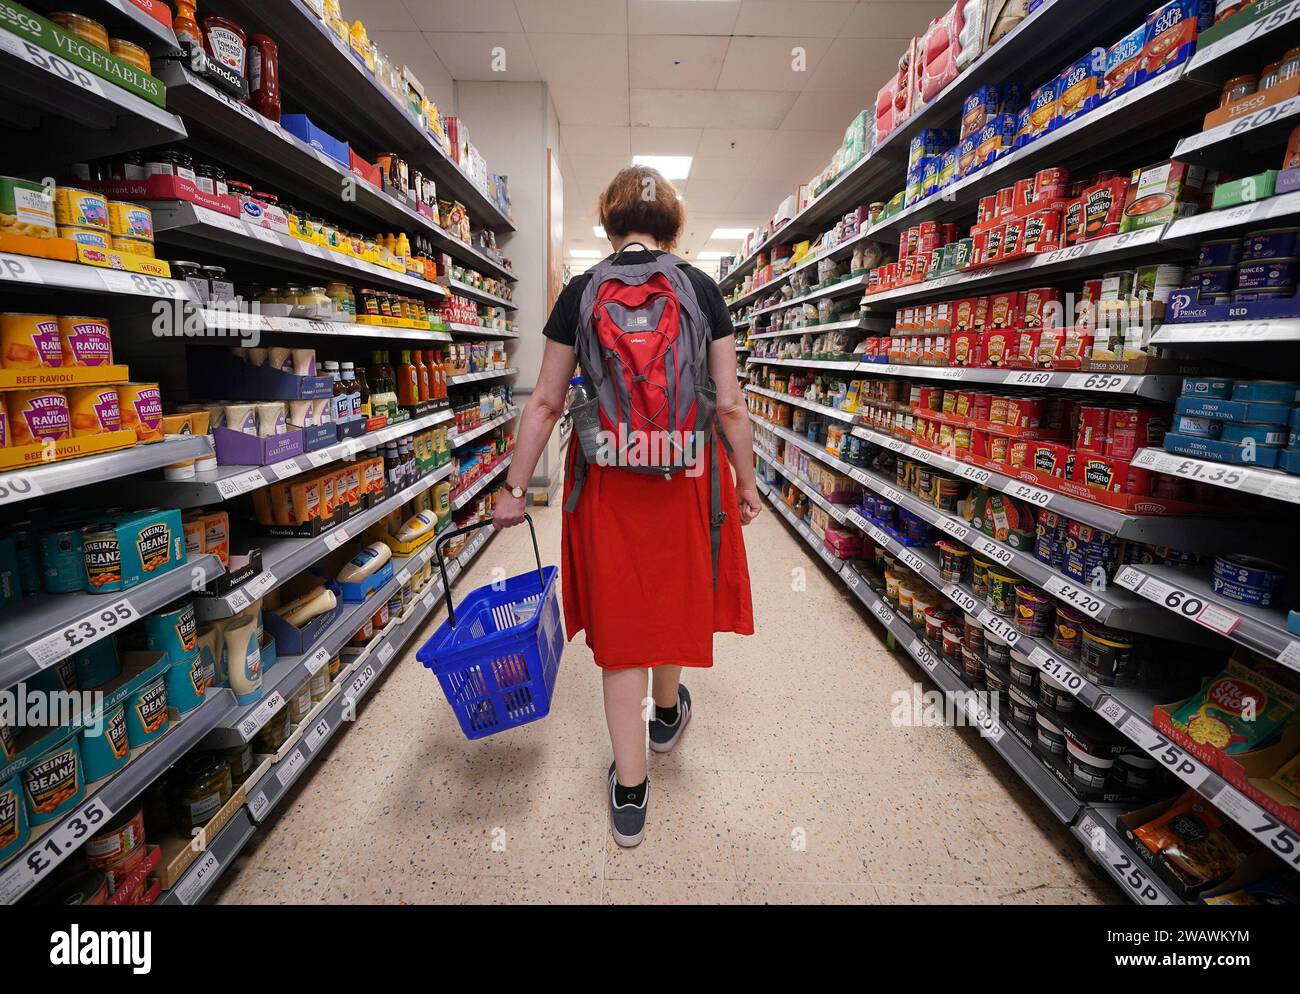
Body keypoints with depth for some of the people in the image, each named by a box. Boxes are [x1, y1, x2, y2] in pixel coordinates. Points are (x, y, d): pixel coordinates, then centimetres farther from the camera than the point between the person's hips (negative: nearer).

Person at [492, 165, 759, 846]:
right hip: (687, 475, 1)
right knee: (675, 594, 23)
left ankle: (629, 792, 21)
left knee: (620, 614, 10)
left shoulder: (581, 292, -1)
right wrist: (746, 482, 9)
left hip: (606, 477, 0)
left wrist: (515, 489, 5)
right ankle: (667, 713, 50)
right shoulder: (700, 288, -1)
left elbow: (545, 404, -2)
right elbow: (729, 404, -3)